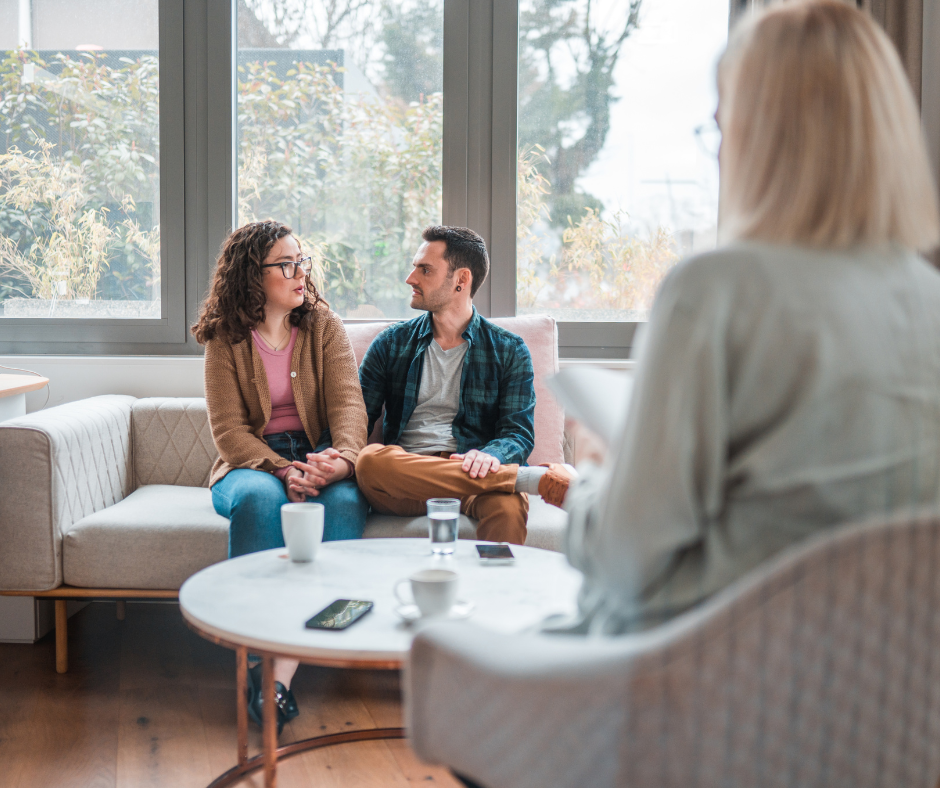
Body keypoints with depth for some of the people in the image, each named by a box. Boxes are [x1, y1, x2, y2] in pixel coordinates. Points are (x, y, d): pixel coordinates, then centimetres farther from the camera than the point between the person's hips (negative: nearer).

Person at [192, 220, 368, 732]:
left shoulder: (323, 325, 8)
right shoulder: (225, 339, 3)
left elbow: (348, 402, -5)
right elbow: (229, 430, -5)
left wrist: (343, 455, -28)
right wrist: (283, 470, -24)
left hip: (322, 458, 1)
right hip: (252, 463, -1)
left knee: (343, 501, -33)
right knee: (259, 497, -37)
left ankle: (283, 670, -37)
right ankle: (261, 657, -35)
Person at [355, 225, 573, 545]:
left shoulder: (509, 351, 11)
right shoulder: (391, 344, 16)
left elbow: (519, 432, 2)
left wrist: (488, 456, -23)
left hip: (471, 475, -3)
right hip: (404, 481, 3)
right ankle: (531, 479, -33)